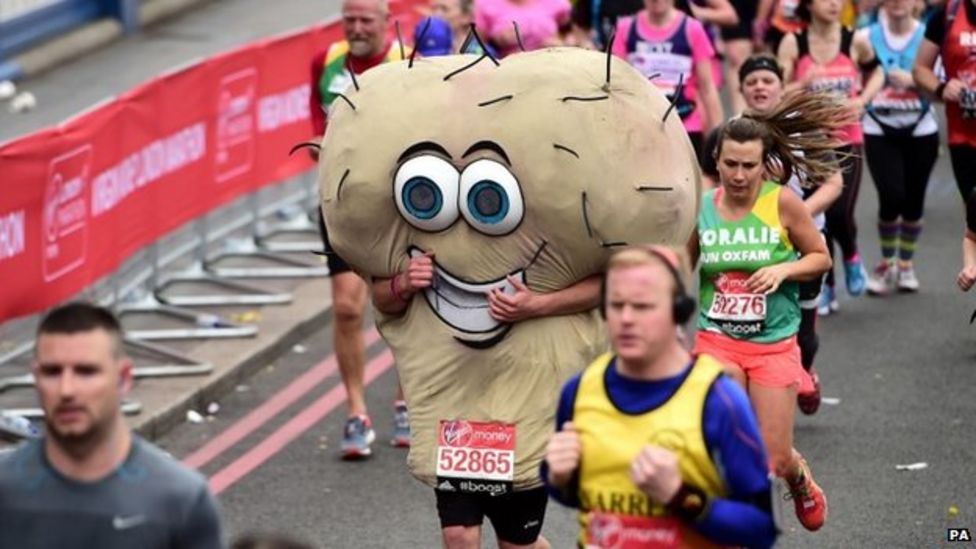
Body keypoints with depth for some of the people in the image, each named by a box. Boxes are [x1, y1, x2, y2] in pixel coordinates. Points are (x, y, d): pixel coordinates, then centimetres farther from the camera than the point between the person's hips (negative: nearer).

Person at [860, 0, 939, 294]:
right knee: (892, 198, -13)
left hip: (920, 131, 1)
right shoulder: (867, 37, -2)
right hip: (879, 131, -1)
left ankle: (906, 264, 27)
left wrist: (913, 80, -21)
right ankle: (886, 263, 10)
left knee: (913, 201, 5)